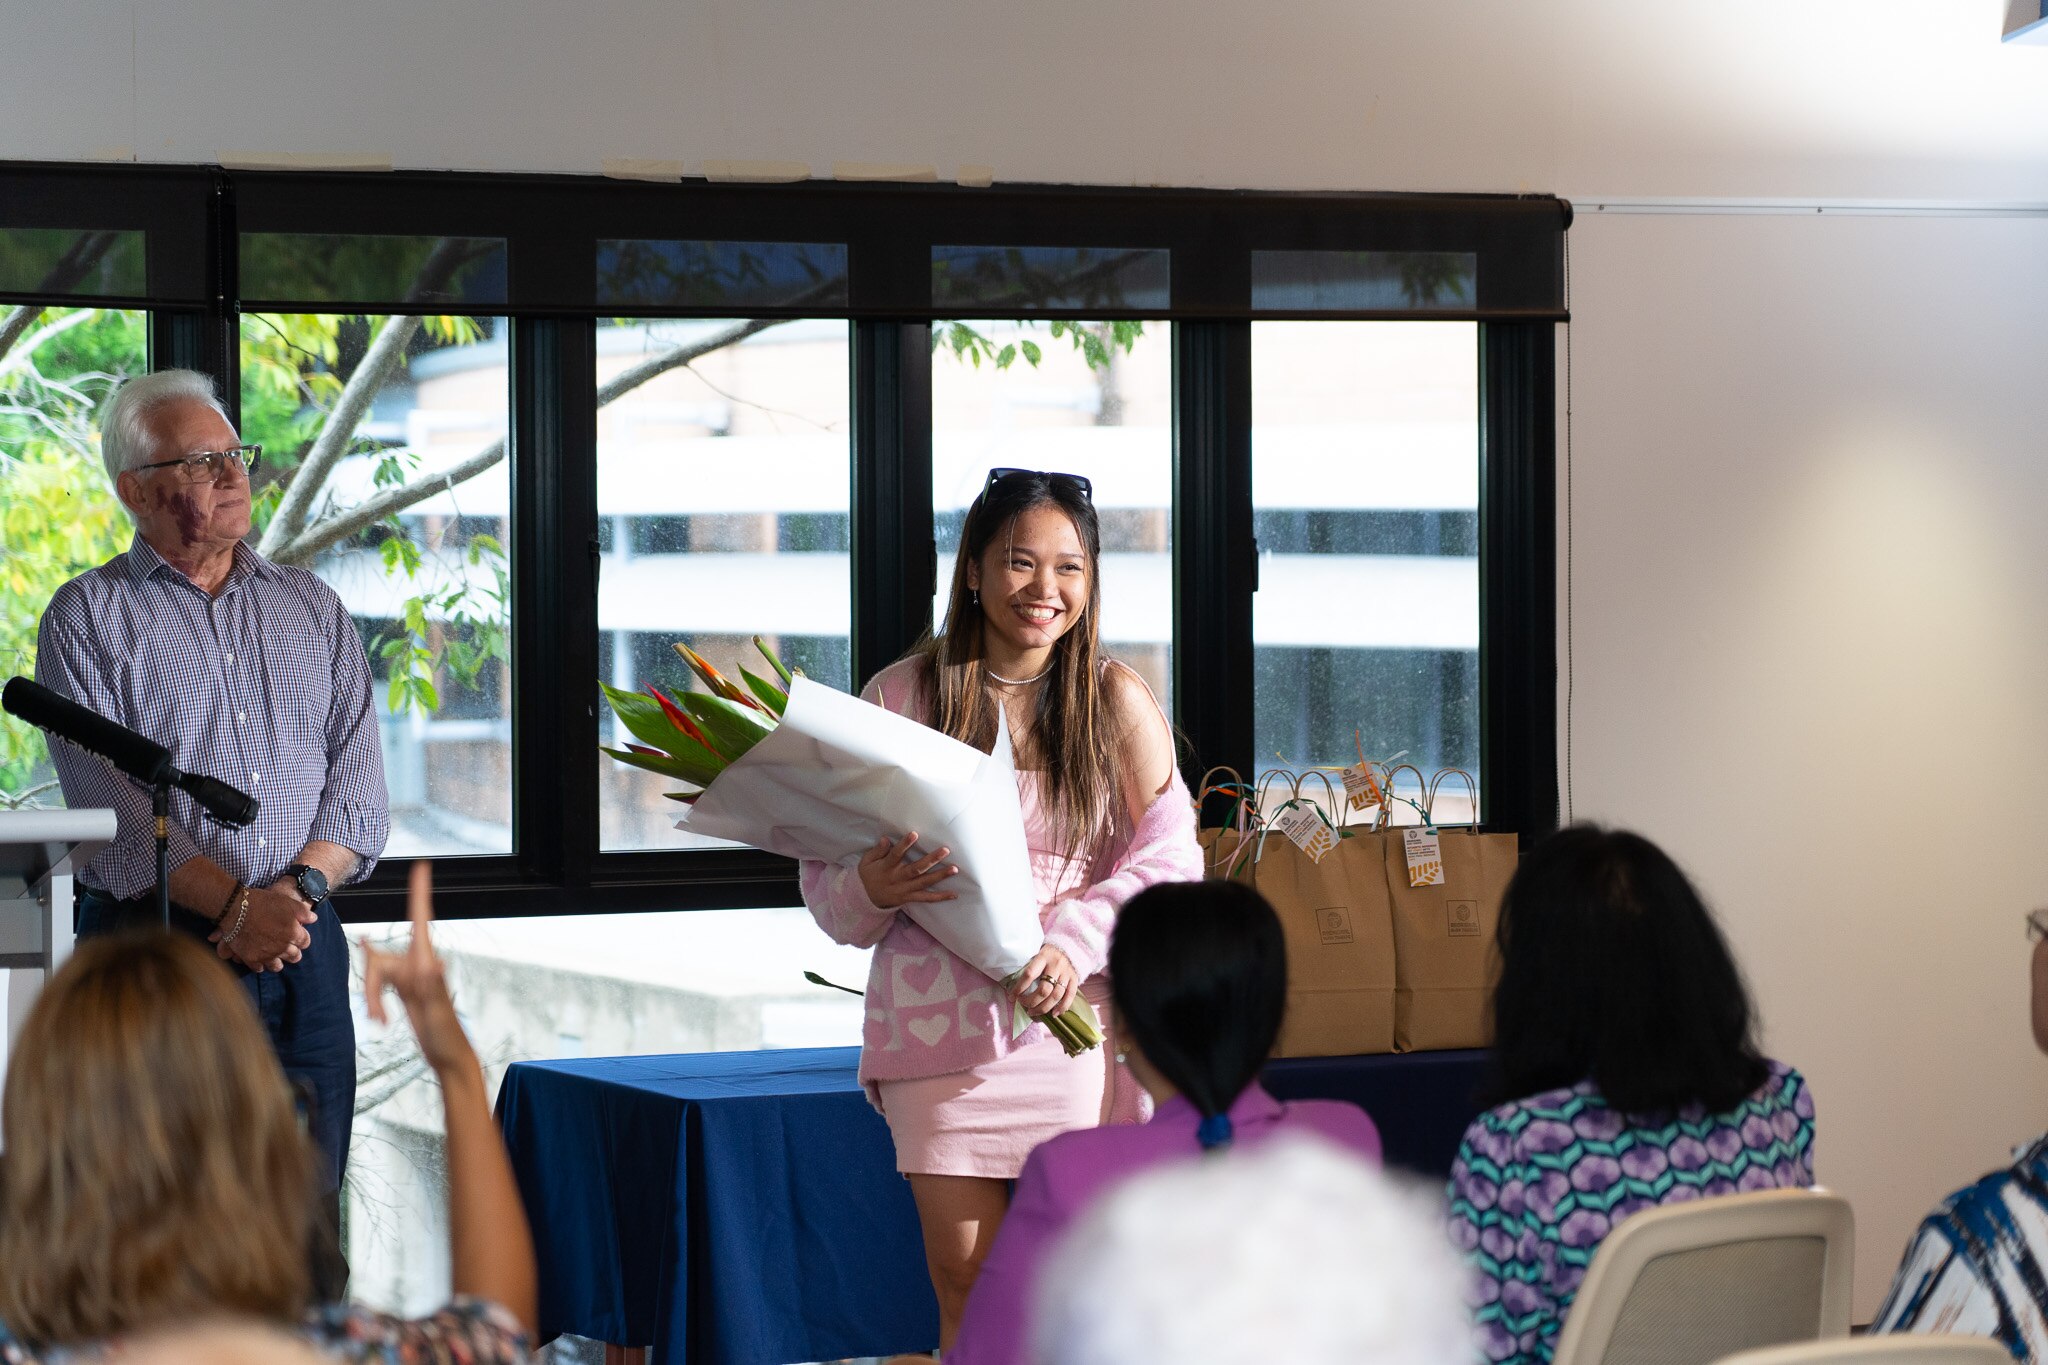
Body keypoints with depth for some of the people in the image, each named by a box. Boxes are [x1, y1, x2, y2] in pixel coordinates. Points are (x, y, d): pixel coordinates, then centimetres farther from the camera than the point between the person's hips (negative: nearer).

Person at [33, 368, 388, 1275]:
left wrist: (298, 888, -10)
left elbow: (357, 782, 8)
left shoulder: (314, 610, 16)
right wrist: (236, 903, -17)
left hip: (301, 946, 4)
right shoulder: (88, 617, 3)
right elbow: (110, 801, -8)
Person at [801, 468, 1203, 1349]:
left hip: (1076, 1024, 0)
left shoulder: (1115, 701, 5)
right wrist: (871, 890, -17)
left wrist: (1073, 944, -14)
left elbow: (1169, 858, 1)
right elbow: (825, 885, 7)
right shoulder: (898, 697, 5)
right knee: (966, 1287, 0)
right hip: (939, 1030, 0)